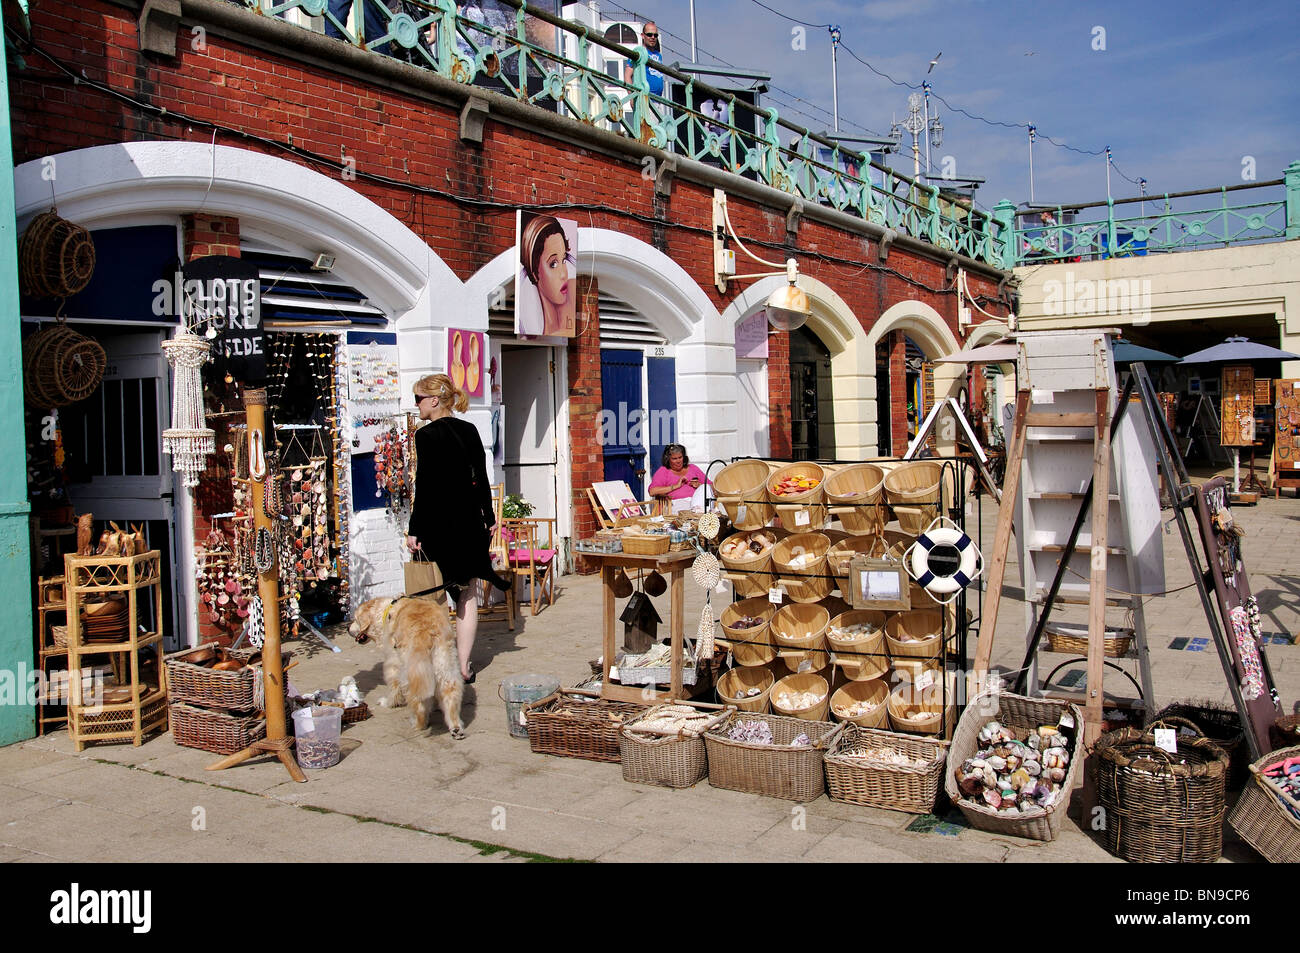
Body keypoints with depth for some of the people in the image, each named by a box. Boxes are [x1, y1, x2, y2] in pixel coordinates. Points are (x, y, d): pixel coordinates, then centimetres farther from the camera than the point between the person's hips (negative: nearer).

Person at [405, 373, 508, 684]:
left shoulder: (426, 435, -12)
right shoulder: (469, 431, 6)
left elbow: (424, 487, -15)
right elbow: (482, 478, 10)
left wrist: (414, 529, -11)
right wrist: (488, 516, 19)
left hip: (437, 523, -6)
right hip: (469, 520, 6)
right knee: (468, 596, 10)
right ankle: (464, 666, 13)